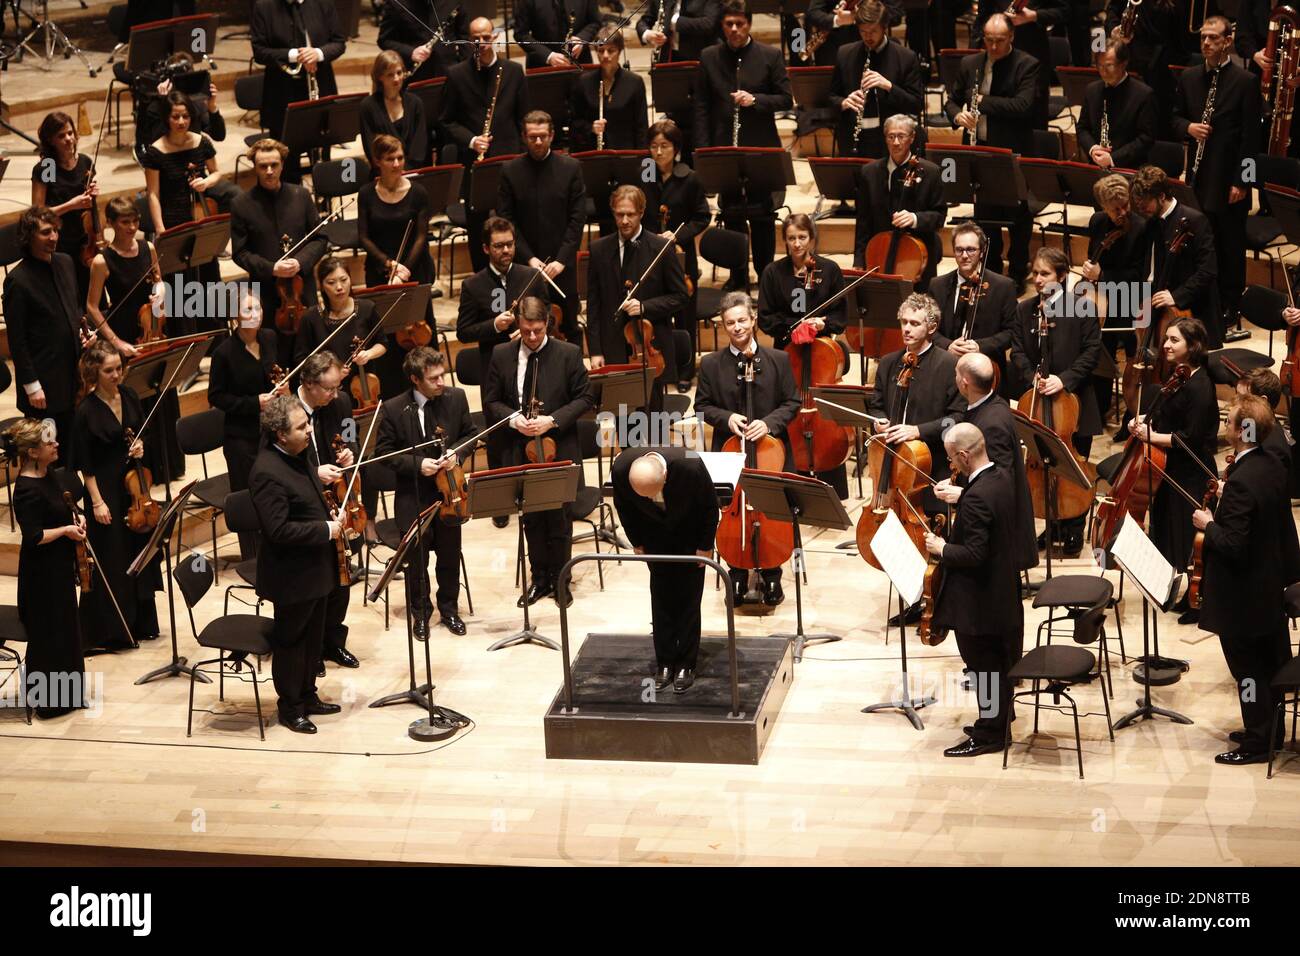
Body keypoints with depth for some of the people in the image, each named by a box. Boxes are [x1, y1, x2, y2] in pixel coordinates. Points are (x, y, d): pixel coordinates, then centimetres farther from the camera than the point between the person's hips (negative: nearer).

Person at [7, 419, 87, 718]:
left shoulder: (48, 474, 3)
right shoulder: (27, 490, -26)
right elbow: (34, 537, -28)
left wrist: (75, 517, 2)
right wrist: (66, 530, -18)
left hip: (59, 565, 10)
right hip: (42, 572, -10)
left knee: (65, 628, 21)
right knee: (49, 634, 3)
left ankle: (66, 693, 35)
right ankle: (48, 700, 16)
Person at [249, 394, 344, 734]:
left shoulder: (295, 456, 4)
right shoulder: (267, 472, -26)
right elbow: (279, 530, -30)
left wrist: (329, 514, 3)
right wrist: (325, 529, -23)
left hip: (314, 568, 9)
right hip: (292, 575, -9)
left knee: (313, 637, 21)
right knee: (291, 640, 7)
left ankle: (308, 696, 36)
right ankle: (290, 707, 21)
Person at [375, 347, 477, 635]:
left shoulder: (456, 398, -5)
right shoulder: (393, 409, -13)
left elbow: (470, 434, 8)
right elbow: (383, 452, -6)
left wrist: (457, 454, -12)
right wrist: (417, 464, -18)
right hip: (414, 496, -2)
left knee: (450, 554, 11)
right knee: (417, 556, 5)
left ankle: (449, 608, 31)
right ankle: (420, 611, 26)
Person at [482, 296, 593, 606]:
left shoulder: (569, 354, -5)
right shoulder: (502, 355, 1)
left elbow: (583, 399, -3)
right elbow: (491, 401, 5)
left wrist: (552, 420, -17)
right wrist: (512, 418, -15)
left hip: (559, 449, -2)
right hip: (521, 450, 2)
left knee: (559, 519, 4)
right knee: (531, 518, 12)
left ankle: (560, 580, 17)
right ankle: (540, 578, 23)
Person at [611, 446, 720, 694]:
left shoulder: (691, 466, -39)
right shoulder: (620, 469, -32)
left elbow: (710, 506, -18)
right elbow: (623, 507, -8)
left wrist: (705, 546, -11)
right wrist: (637, 542, -1)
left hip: (690, 536, -2)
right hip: (655, 537, 2)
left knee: (688, 601, 1)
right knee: (661, 598, 3)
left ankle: (686, 664, 10)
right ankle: (664, 662, 13)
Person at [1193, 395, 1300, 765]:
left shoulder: (1241, 481, -29)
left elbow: (1233, 546, -29)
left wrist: (1208, 525, -14)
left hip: (1241, 599, -9)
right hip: (1270, 588, 9)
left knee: (1248, 669, 4)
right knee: (1269, 663, 20)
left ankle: (1257, 743, 15)